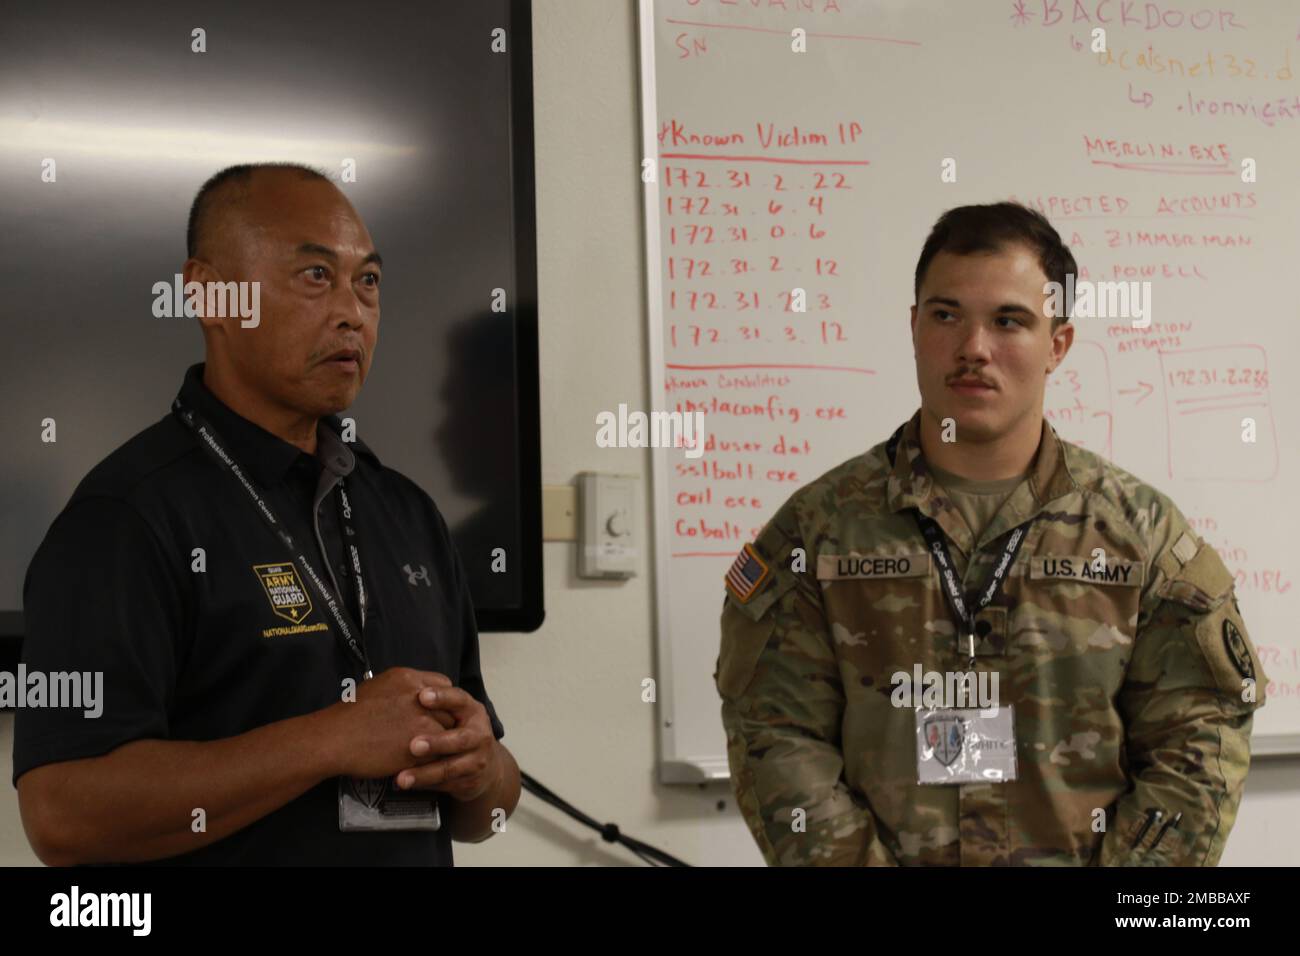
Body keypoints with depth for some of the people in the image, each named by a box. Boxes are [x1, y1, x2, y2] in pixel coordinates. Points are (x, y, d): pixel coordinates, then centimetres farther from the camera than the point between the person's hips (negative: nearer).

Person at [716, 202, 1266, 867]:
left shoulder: (1144, 532, 8)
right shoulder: (815, 530, 6)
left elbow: (1197, 744, 4)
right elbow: (779, 743, 0)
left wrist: (1127, 886, -8)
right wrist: (858, 859, -11)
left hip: (1087, 854, 2)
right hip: (889, 851, -2)